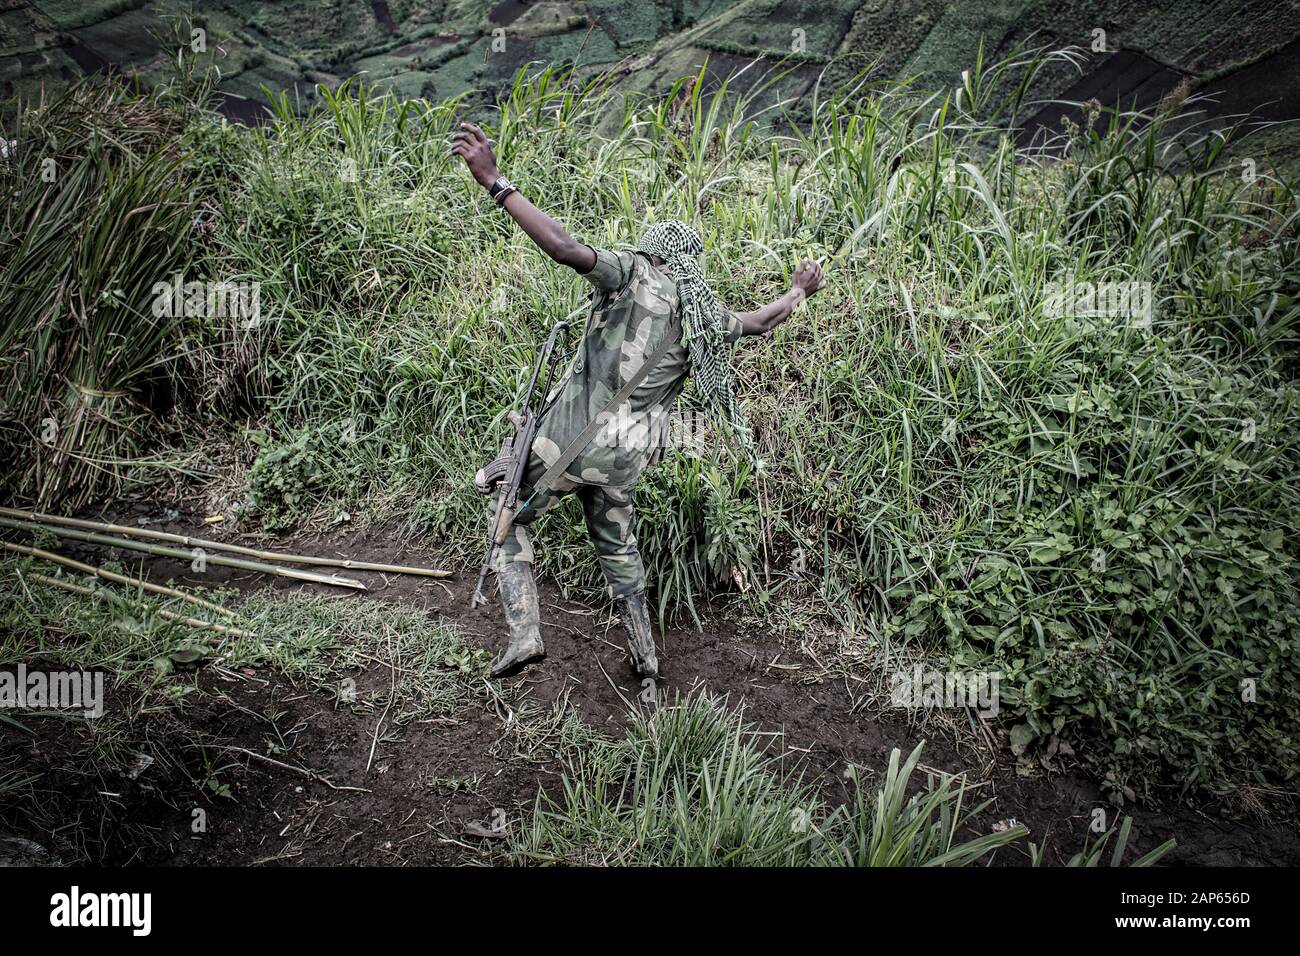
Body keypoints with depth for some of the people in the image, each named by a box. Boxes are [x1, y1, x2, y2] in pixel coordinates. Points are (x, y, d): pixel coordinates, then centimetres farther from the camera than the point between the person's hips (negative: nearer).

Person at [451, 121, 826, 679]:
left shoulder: (635, 274, -8)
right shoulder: (704, 317, 9)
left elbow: (566, 248, -24)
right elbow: (762, 321, 26)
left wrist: (495, 182, -25)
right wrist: (800, 290, 47)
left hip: (570, 439, -5)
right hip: (625, 456, 6)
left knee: (508, 517, 13)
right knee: (617, 545, 24)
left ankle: (524, 633, -1)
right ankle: (645, 657, 31)